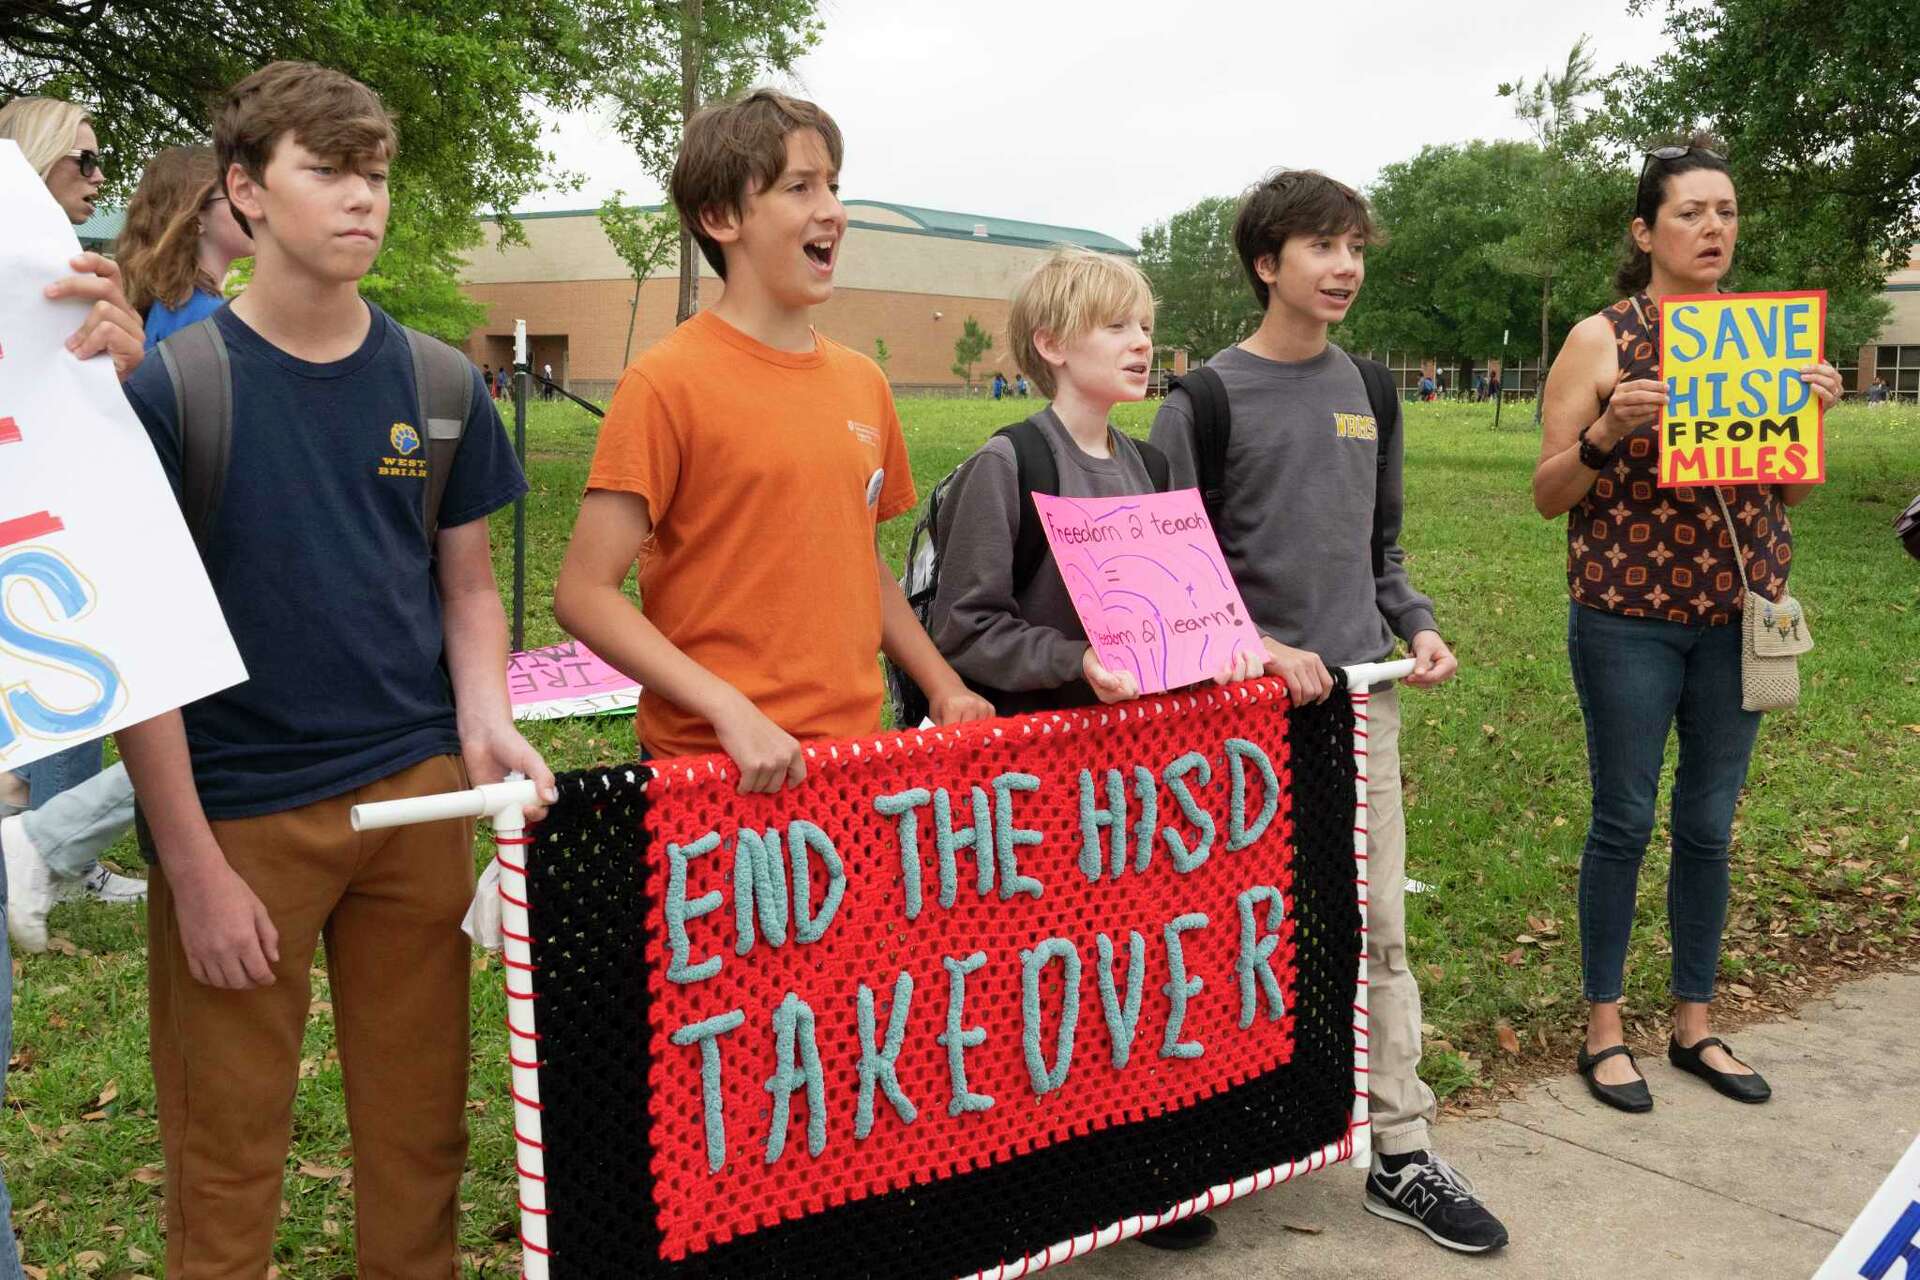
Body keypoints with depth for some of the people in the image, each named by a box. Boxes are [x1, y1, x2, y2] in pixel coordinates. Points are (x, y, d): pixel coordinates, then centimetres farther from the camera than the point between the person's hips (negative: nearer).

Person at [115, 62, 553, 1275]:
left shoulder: (441, 383, 3)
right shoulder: (172, 388, -7)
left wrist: (486, 717, -8)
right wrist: (193, 865, -10)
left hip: (416, 794, 3)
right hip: (237, 812, -3)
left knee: (422, 1127, 13)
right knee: (229, 1149, 8)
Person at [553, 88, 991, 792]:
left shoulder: (864, 381, 8)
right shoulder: (666, 381, -10)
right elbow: (584, 594, -12)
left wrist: (946, 689, 10)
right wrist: (730, 709, -21)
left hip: (853, 754, 6)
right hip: (719, 772, -5)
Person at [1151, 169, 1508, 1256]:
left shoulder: (1370, 391, 13)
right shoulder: (1206, 399, -4)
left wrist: (1416, 625, 3)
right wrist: (1255, 648, -18)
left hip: (1362, 696, 5)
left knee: (1379, 928, 7)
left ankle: (1403, 1156, 17)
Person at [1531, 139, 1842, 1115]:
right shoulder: (1600, 341, -5)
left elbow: (1792, 490, 14)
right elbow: (1547, 494, -4)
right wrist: (1607, 430, -21)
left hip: (1737, 612, 4)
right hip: (1628, 615, -4)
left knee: (1709, 825, 11)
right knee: (1624, 822, 4)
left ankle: (1694, 1022, 26)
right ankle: (1603, 1028, 18)